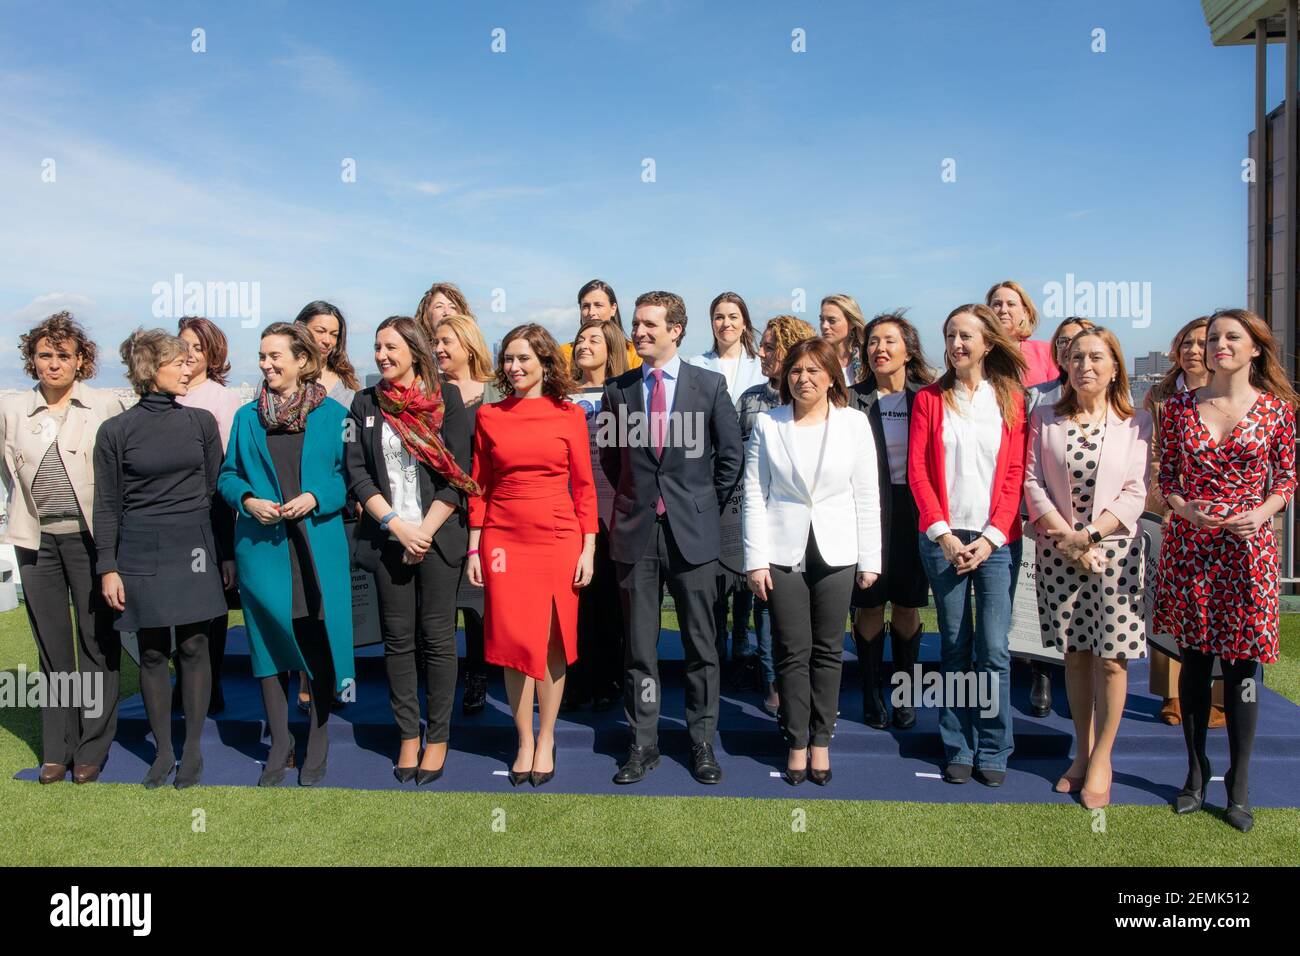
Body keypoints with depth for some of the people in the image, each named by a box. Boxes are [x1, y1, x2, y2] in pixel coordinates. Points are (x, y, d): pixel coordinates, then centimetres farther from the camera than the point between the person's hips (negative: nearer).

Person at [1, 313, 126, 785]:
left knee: (97, 642, 2)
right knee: (52, 645, 9)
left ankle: (91, 749, 13)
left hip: (90, 536, -3)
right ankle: (56, 749, 19)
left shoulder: (106, 405, -2)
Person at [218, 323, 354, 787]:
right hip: (262, 547, 2)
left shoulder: (333, 414, 1)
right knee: (270, 638, 7)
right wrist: (249, 501, -7)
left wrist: (315, 498, -14)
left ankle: (317, 744, 20)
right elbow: (228, 475, 13)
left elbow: (349, 475, 1)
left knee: (318, 642, 5)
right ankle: (279, 743, 22)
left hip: (318, 547, -2)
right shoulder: (247, 417, 9)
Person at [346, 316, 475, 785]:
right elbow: (357, 472, 3)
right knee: (398, 639, 6)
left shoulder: (445, 398, 1)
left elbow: (458, 473, -4)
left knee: (437, 637, 1)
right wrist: (397, 526, -8)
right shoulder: (365, 403, 8)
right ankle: (408, 735, 17)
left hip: (437, 535, -2)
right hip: (387, 536, 3)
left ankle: (438, 738, 12)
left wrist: (425, 531, -10)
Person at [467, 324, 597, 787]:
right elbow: (479, 487, 8)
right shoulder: (489, 416, 6)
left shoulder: (569, 415, 1)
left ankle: (546, 739, 20)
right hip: (504, 540, 1)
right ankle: (525, 741, 18)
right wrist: (474, 548, 4)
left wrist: (588, 549, -2)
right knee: (514, 642, 4)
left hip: (558, 540, -1)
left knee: (552, 643, 4)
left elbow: (584, 487, 2)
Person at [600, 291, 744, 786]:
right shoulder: (618, 389, 5)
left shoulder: (709, 385, 0)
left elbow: (731, 455, 5)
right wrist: (633, 499, 11)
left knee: (700, 643, 6)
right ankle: (643, 743, 20)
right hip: (636, 531, 2)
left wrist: (707, 506, 5)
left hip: (693, 531, -1)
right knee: (639, 646, 8)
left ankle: (702, 741, 19)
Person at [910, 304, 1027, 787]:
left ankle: (993, 751, 10)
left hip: (997, 540, 0)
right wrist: (943, 533, -7)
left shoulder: (1011, 399, 6)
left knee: (994, 648, -4)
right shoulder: (929, 398, 6)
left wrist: (992, 537, -8)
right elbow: (917, 470, 2)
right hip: (943, 537, 1)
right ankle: (958, 749, 15)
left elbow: (1015, 473, 1)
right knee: (954, 647, 5)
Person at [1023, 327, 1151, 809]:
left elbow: (1135, 494, -3)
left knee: (1111, 657, -1)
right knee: (1075, 655, 8)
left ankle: (1101, 759, 12)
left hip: (1115, 548, -1)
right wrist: (1069, 538, -11)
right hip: (1057, 550, 1)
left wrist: (1090, 535, -14)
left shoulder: (1135, 422, 2)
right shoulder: (1045, 418, 5)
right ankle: (1082, 751, 22)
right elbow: (1032, 482, -1)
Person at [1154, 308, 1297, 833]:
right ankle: (1196, 771, 24)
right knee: (1195, 658, 10)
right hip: (1189, 544, 1)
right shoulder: (1179, 407, 4)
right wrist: (1184, 508, -12)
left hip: (1248, 547, -1)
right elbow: (1167, 477, 7)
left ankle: (1239, 784, 17)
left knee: (1243, 662, 3)